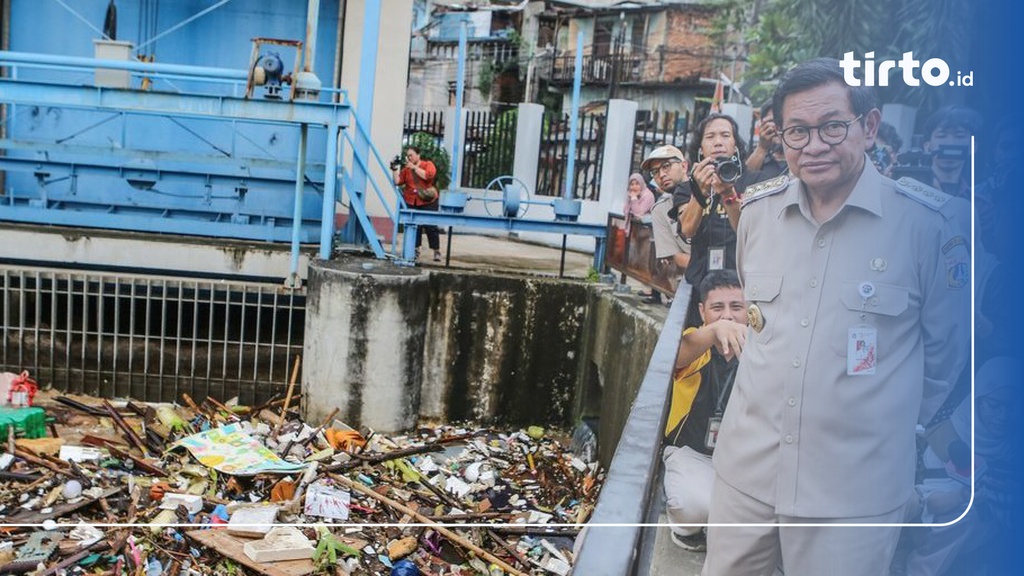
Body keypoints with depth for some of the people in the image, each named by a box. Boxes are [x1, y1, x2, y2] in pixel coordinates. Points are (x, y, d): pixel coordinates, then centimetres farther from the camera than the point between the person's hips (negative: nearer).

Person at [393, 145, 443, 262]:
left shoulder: (428, 164, 1)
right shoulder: (406, 169, 10)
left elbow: (428, 175, -20)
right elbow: (398, 182, 3)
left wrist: (414, 167, -15)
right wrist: (394, 169, -6)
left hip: (427, 201, -4)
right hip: (411, 202, 4)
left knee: (430, 226, -5)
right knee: (414, 226, 2)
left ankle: (437, 251, 1)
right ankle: (416, 250, 12)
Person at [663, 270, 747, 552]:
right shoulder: (694, 345, -12)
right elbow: (684, 352, -40)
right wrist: (716, 329, -62)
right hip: (691, 453, -2)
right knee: (693, 504, -32)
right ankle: (687, 527, 7)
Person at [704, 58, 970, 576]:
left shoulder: (925, 225, -10)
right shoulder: (757, 211, 3)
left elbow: (944, 352, 1)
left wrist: (889, 423, 8)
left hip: (855, 490, -4)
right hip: (745, 470, 4)